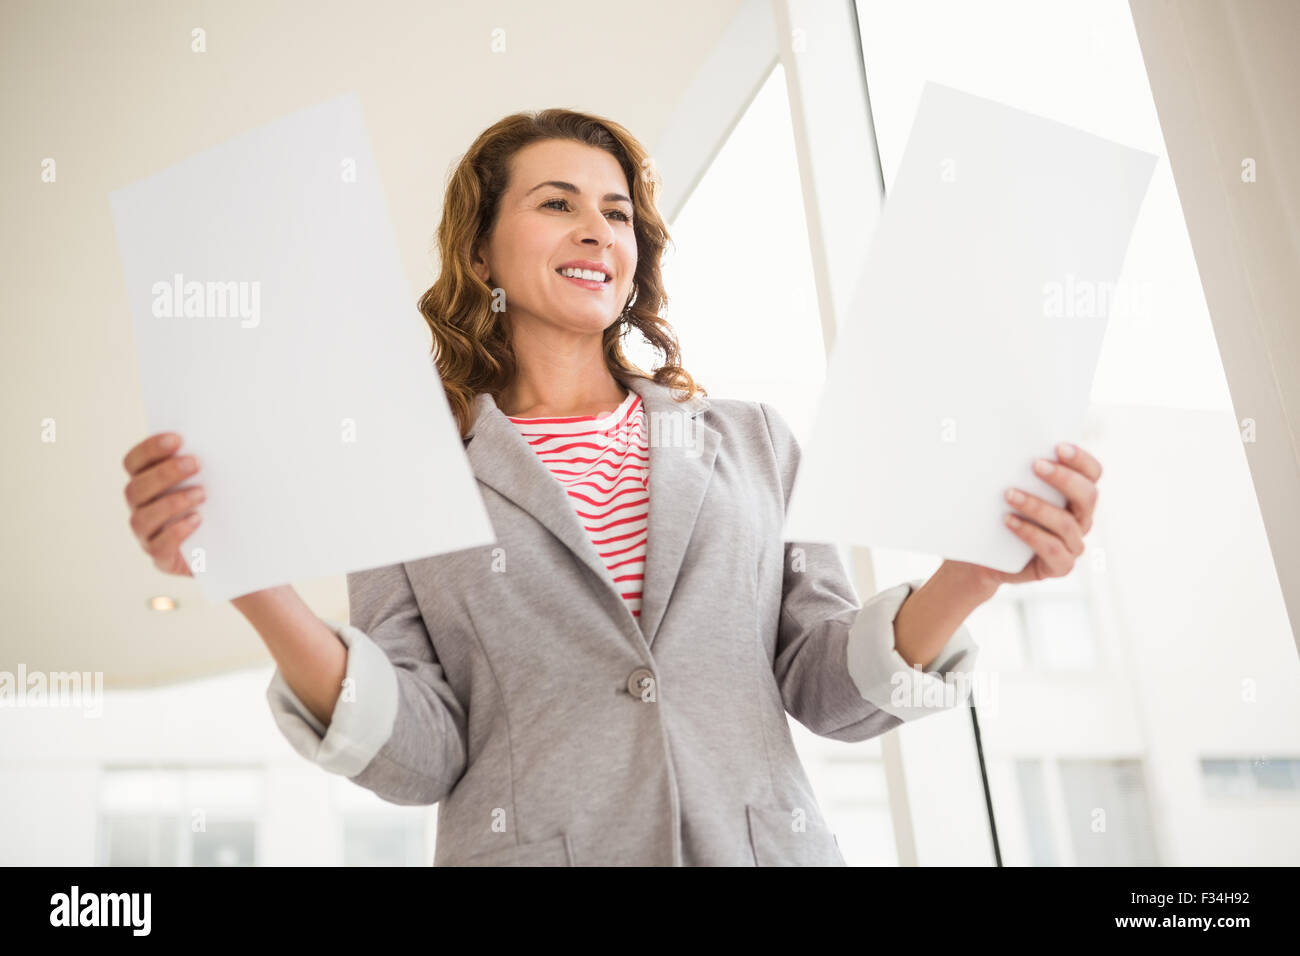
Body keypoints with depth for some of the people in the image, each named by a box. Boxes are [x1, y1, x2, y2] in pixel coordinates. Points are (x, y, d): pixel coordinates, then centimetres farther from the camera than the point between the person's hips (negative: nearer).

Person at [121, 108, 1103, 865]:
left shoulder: (753, 438, 8)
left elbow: (828, 688, 4)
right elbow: (418, 756, -7)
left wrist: (967, 580, -13)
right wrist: (261, 594, -21)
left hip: (768, 844, 3)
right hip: (531, 843, -2)